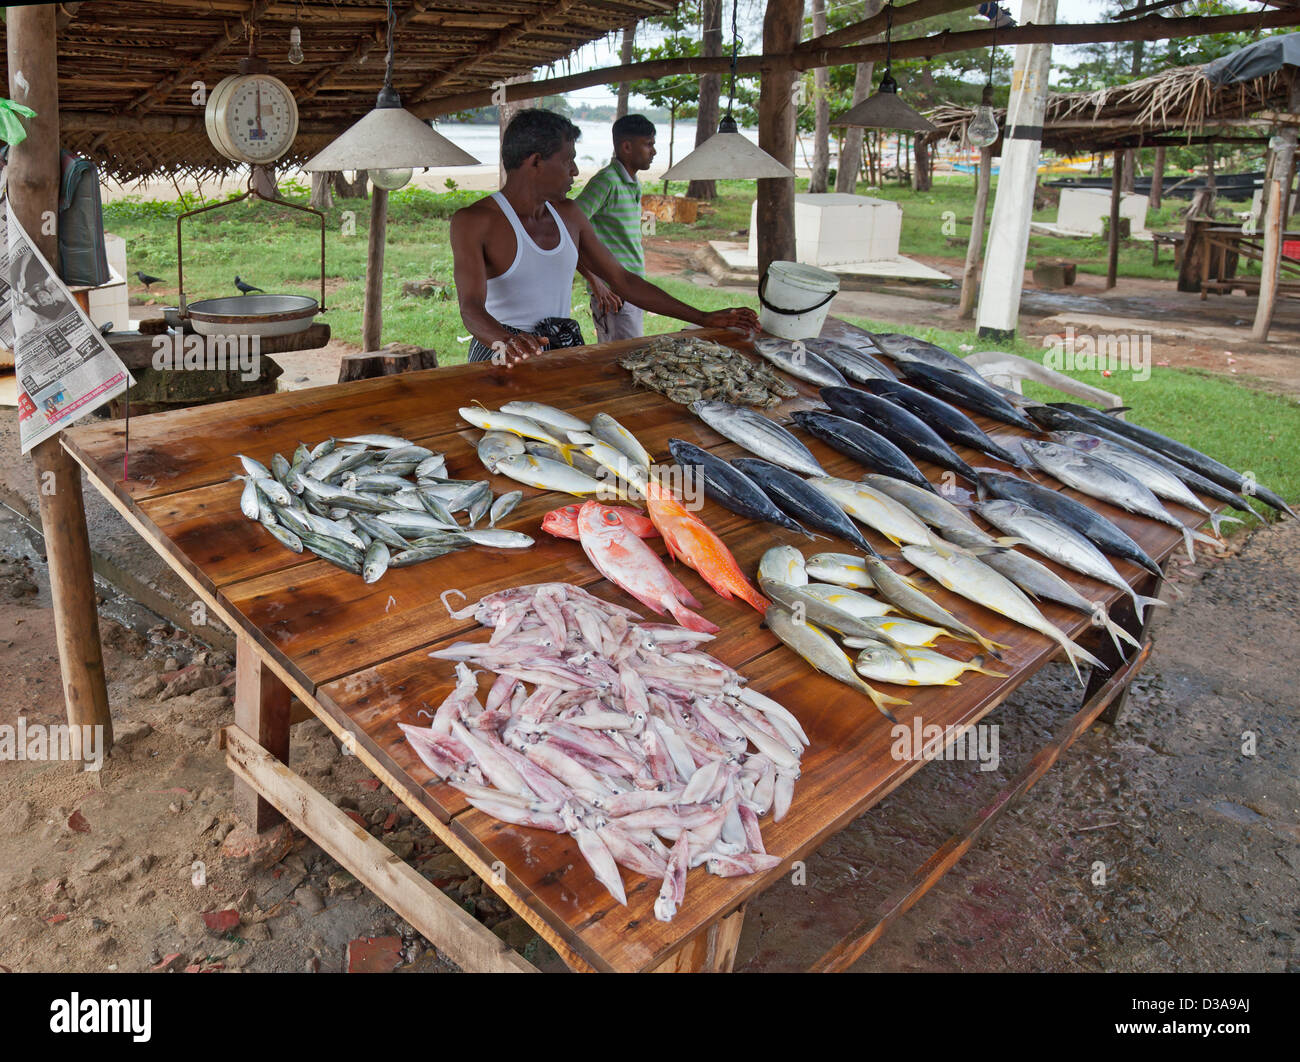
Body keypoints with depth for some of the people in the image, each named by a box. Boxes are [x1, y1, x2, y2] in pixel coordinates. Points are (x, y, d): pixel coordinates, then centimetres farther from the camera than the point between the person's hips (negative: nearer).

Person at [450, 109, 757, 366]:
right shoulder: (473, 221, -7)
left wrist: (705, 319, 13)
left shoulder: (568, 214, 13)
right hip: (506, 364, -5)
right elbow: (471, 306, -20)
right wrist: (505, 342, -44)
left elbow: (622, 279, 17)